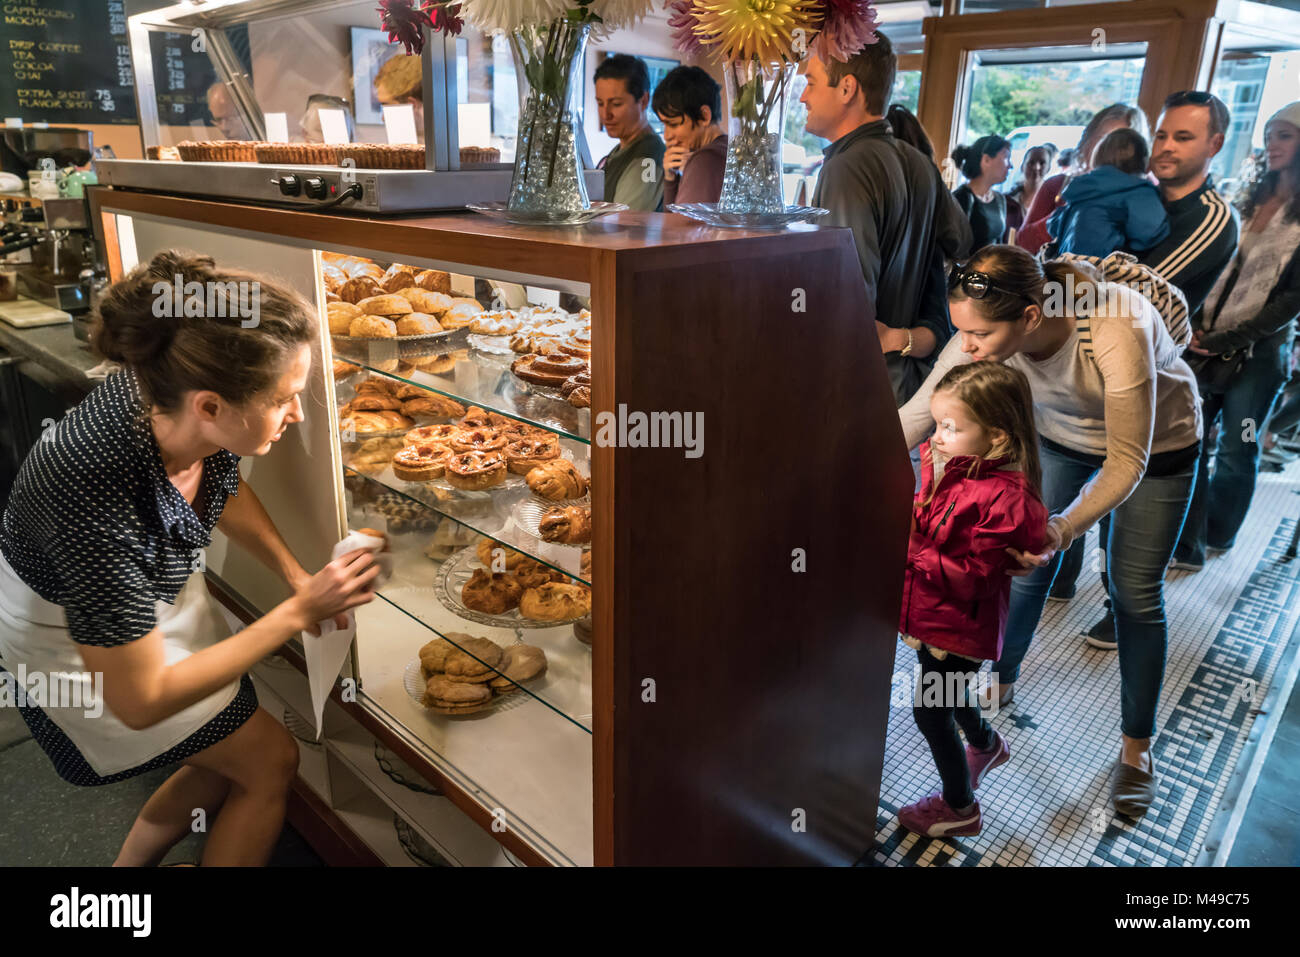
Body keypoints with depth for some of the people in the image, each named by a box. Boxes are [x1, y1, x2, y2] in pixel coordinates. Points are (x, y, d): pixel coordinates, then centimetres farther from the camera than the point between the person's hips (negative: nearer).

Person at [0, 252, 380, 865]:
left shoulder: (171, 395, -23)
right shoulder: (97, 503, -42)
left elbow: (224, 489, 2)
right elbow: (141, 701, -30)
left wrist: (293, 572, -12)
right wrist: (299, 612, -29)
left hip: (151, 593, 7)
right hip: (79, 648, -6)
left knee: (231, 762, 18)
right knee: (270, 762, 5)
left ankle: (132, 862, 41)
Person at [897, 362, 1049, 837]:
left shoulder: (1005, 500, -28)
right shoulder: (945, 464, -3)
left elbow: (975, 576, -26)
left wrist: (916, 554, -29)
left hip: (959, 628, -8)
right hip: (929, 617, 8)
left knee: (931, 713, 7)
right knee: (947, 695, 30)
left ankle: (959, 807, 31)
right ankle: (987, 745, 60)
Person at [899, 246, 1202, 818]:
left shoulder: (1117, 332, -42)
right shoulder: (985, 327, -29)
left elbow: (1128, 463, -34)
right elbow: (919, 413, -23)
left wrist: (1063, 528, -46)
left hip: (1157, 443, -4)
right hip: (1060, 435, 4)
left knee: (1135, 594, 3)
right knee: (1025, 563, 8)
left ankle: (1136, 747, 22)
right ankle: (1000, 683, 34)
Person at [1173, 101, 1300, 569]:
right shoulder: (1252, 202, 11)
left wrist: (1227, 339, -15)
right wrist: (1195, 325, -4)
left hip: (1257, 352, -4)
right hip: (1207, 345, 4)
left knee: (1236, 452, 5)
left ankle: (1217, 535, 26)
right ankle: (1186, 546, 11)